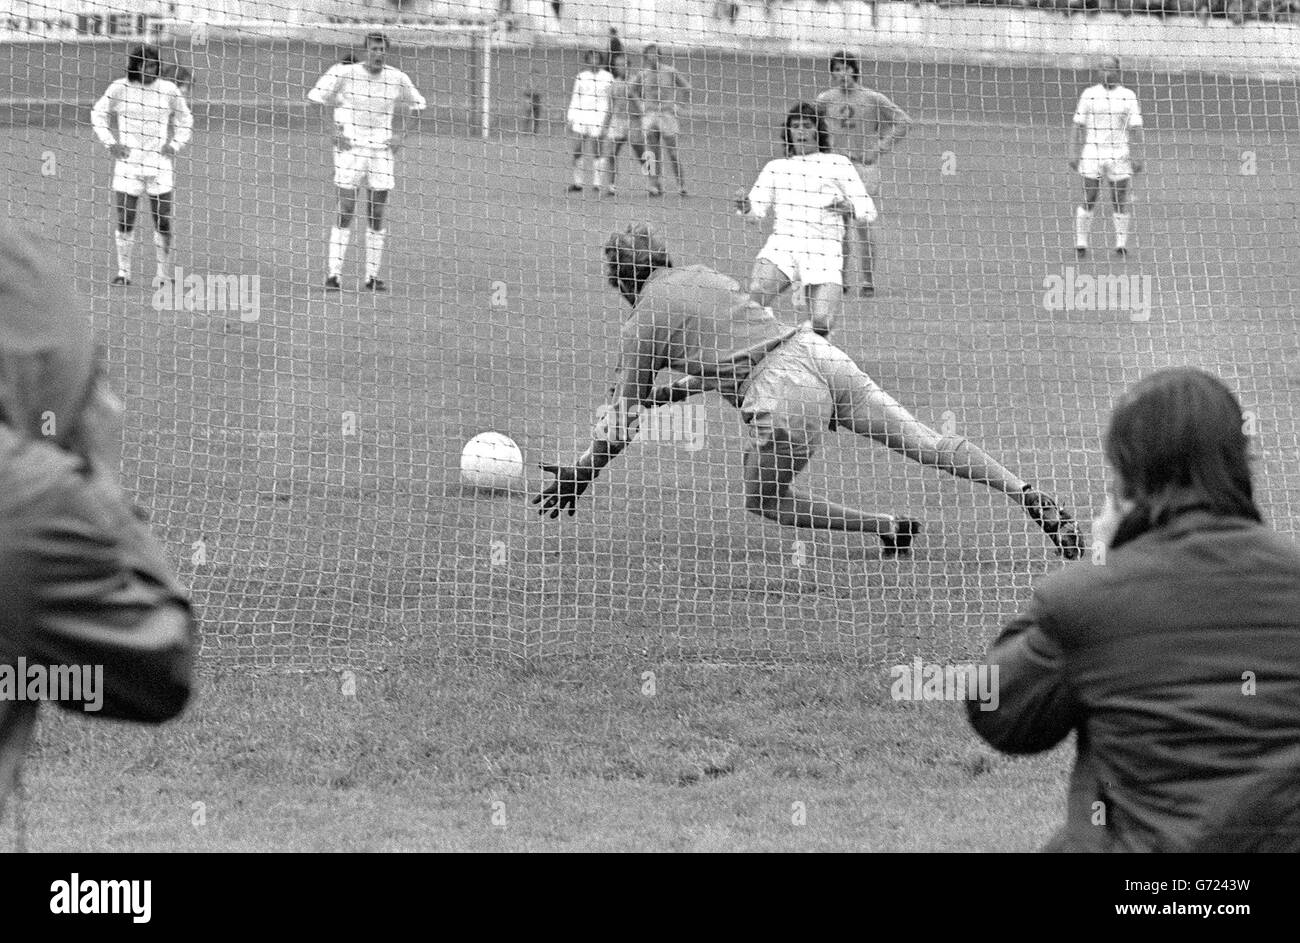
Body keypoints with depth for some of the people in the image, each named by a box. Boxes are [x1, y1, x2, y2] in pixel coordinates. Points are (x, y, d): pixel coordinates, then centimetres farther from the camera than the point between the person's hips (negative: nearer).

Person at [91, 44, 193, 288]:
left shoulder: (169, 90, 3)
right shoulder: (120, 89, 0)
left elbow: (185, 120, 18)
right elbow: (98, 114, 14)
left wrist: (175, 145, 4)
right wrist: (110, 143, 3)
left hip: (159, 164, 1)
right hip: (127, 163, 0)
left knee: (163, 223, -1)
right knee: (124, 221, -1)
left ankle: (162, 274, 8)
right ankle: (123, 272, 10)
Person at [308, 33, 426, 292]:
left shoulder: (398, 79, 3)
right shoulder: (345, 73, -5)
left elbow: (416, 105, 20)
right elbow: (315, 98, 3)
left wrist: (399, 134, 7)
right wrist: (335, 128, -7)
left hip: (382, 151, 3)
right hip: (350, 148, -3)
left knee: (377, 217, 2)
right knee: (345, 214, -8)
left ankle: (372, 276, 8)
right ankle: (334, 275, -6)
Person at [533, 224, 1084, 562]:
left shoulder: (643, 322, 7)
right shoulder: (702, 275, 25)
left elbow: (622, 418, 11)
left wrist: (581, 474, 21)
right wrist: (664, 393, 44)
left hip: (781, 396, -7)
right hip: (814, 350, 7)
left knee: (765, 500, 12)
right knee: (925, 442, 4)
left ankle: (889, 528, 2)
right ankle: (1028, 497, -7)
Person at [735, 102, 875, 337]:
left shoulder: (837, 164, 16)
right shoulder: (776, 167, 23)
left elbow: (868, 210, 12)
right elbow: (758, 208, 11)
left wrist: (848, 208, -11)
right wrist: (745, 206, -12)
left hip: (823, 251, -1)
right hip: (781, 245, 1)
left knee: (822, 322, -19)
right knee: (756, 292, -30)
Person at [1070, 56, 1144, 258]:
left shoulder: (1128, 96, 4)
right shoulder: (1089, 94, 7)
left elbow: (1135, 128, 2)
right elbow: (1078, 126, 8)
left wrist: (1136, 156, -5)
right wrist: (1074, 152, 1)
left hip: (1119, 156, 0)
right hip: (1092, 155, 0)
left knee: (1121, 203, 1)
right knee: (1089, 201, -5)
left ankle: (1121, 244, 12)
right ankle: (1080, 244, 3)